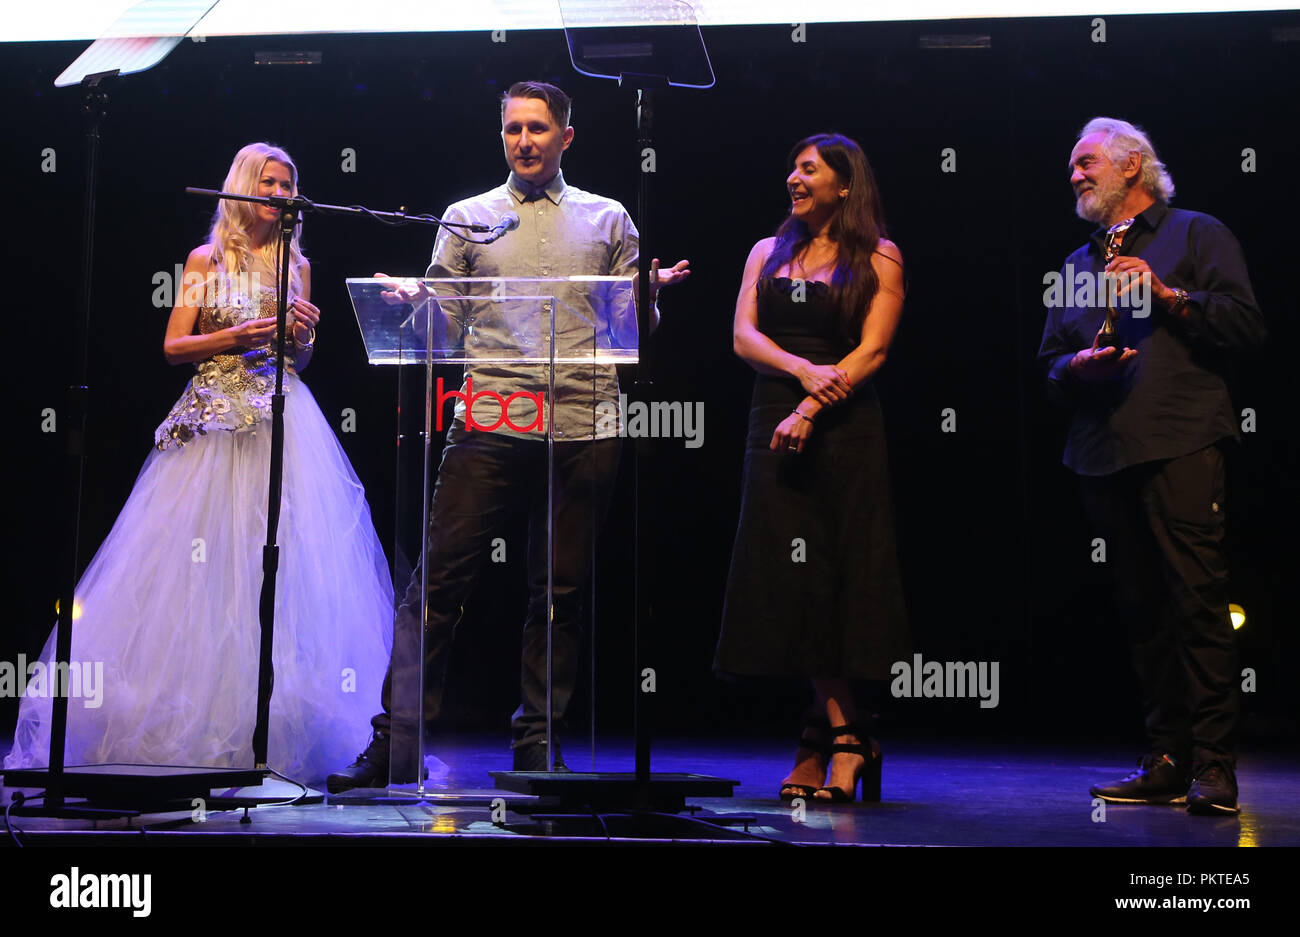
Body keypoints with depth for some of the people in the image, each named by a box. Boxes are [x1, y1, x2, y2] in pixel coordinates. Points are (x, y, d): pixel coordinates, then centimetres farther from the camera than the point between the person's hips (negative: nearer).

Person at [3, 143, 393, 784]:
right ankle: (191, 726, 2)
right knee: (203, 564, -6)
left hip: (281, 422, 2)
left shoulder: (297, 265, 14)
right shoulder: (206, 260, 6)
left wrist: (303, 333, -3)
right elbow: (174, 347, 3)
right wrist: (237, 335, -10)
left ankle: (269, 733, 2)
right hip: (214, 421, -2)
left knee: (283, 561, -4)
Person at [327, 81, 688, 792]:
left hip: (584, 430, 1)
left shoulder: (607, 220, 16)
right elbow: (442, 319, 9)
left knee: (559, 592, 5)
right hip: (490, 425, -1)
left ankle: (537, 742, 15)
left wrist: (650, 292, -7)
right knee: (439, 580, -6)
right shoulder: (467, 218, 15)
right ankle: (396, 739, -1)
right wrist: (414, 301, -11)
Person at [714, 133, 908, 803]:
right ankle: (845, 734, 4)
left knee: (843, 573, -4)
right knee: (793, 576, -3)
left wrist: (811, 408, -16)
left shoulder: (878, 258, 5)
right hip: (775, 422, 3)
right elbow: (744, 337, 5)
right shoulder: (767, 252, 16)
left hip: (844, 426, -3)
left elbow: (872, 351, -5)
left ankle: (828, 737, 4)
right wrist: (802, 369, -14)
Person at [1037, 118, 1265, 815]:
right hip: (1103, 452, 6)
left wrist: (1169, 296, -9)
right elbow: (1050, 361, 24)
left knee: (1198, 599, -12)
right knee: (1141, 609, 5)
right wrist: (1076, 367, 2)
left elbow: (1245, 325, 0)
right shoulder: (1079, 263, 27)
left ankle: (1212, 765, -10)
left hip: (1181, 443, -6)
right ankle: (1166, 762, 9)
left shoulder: (1196, 234, 11)